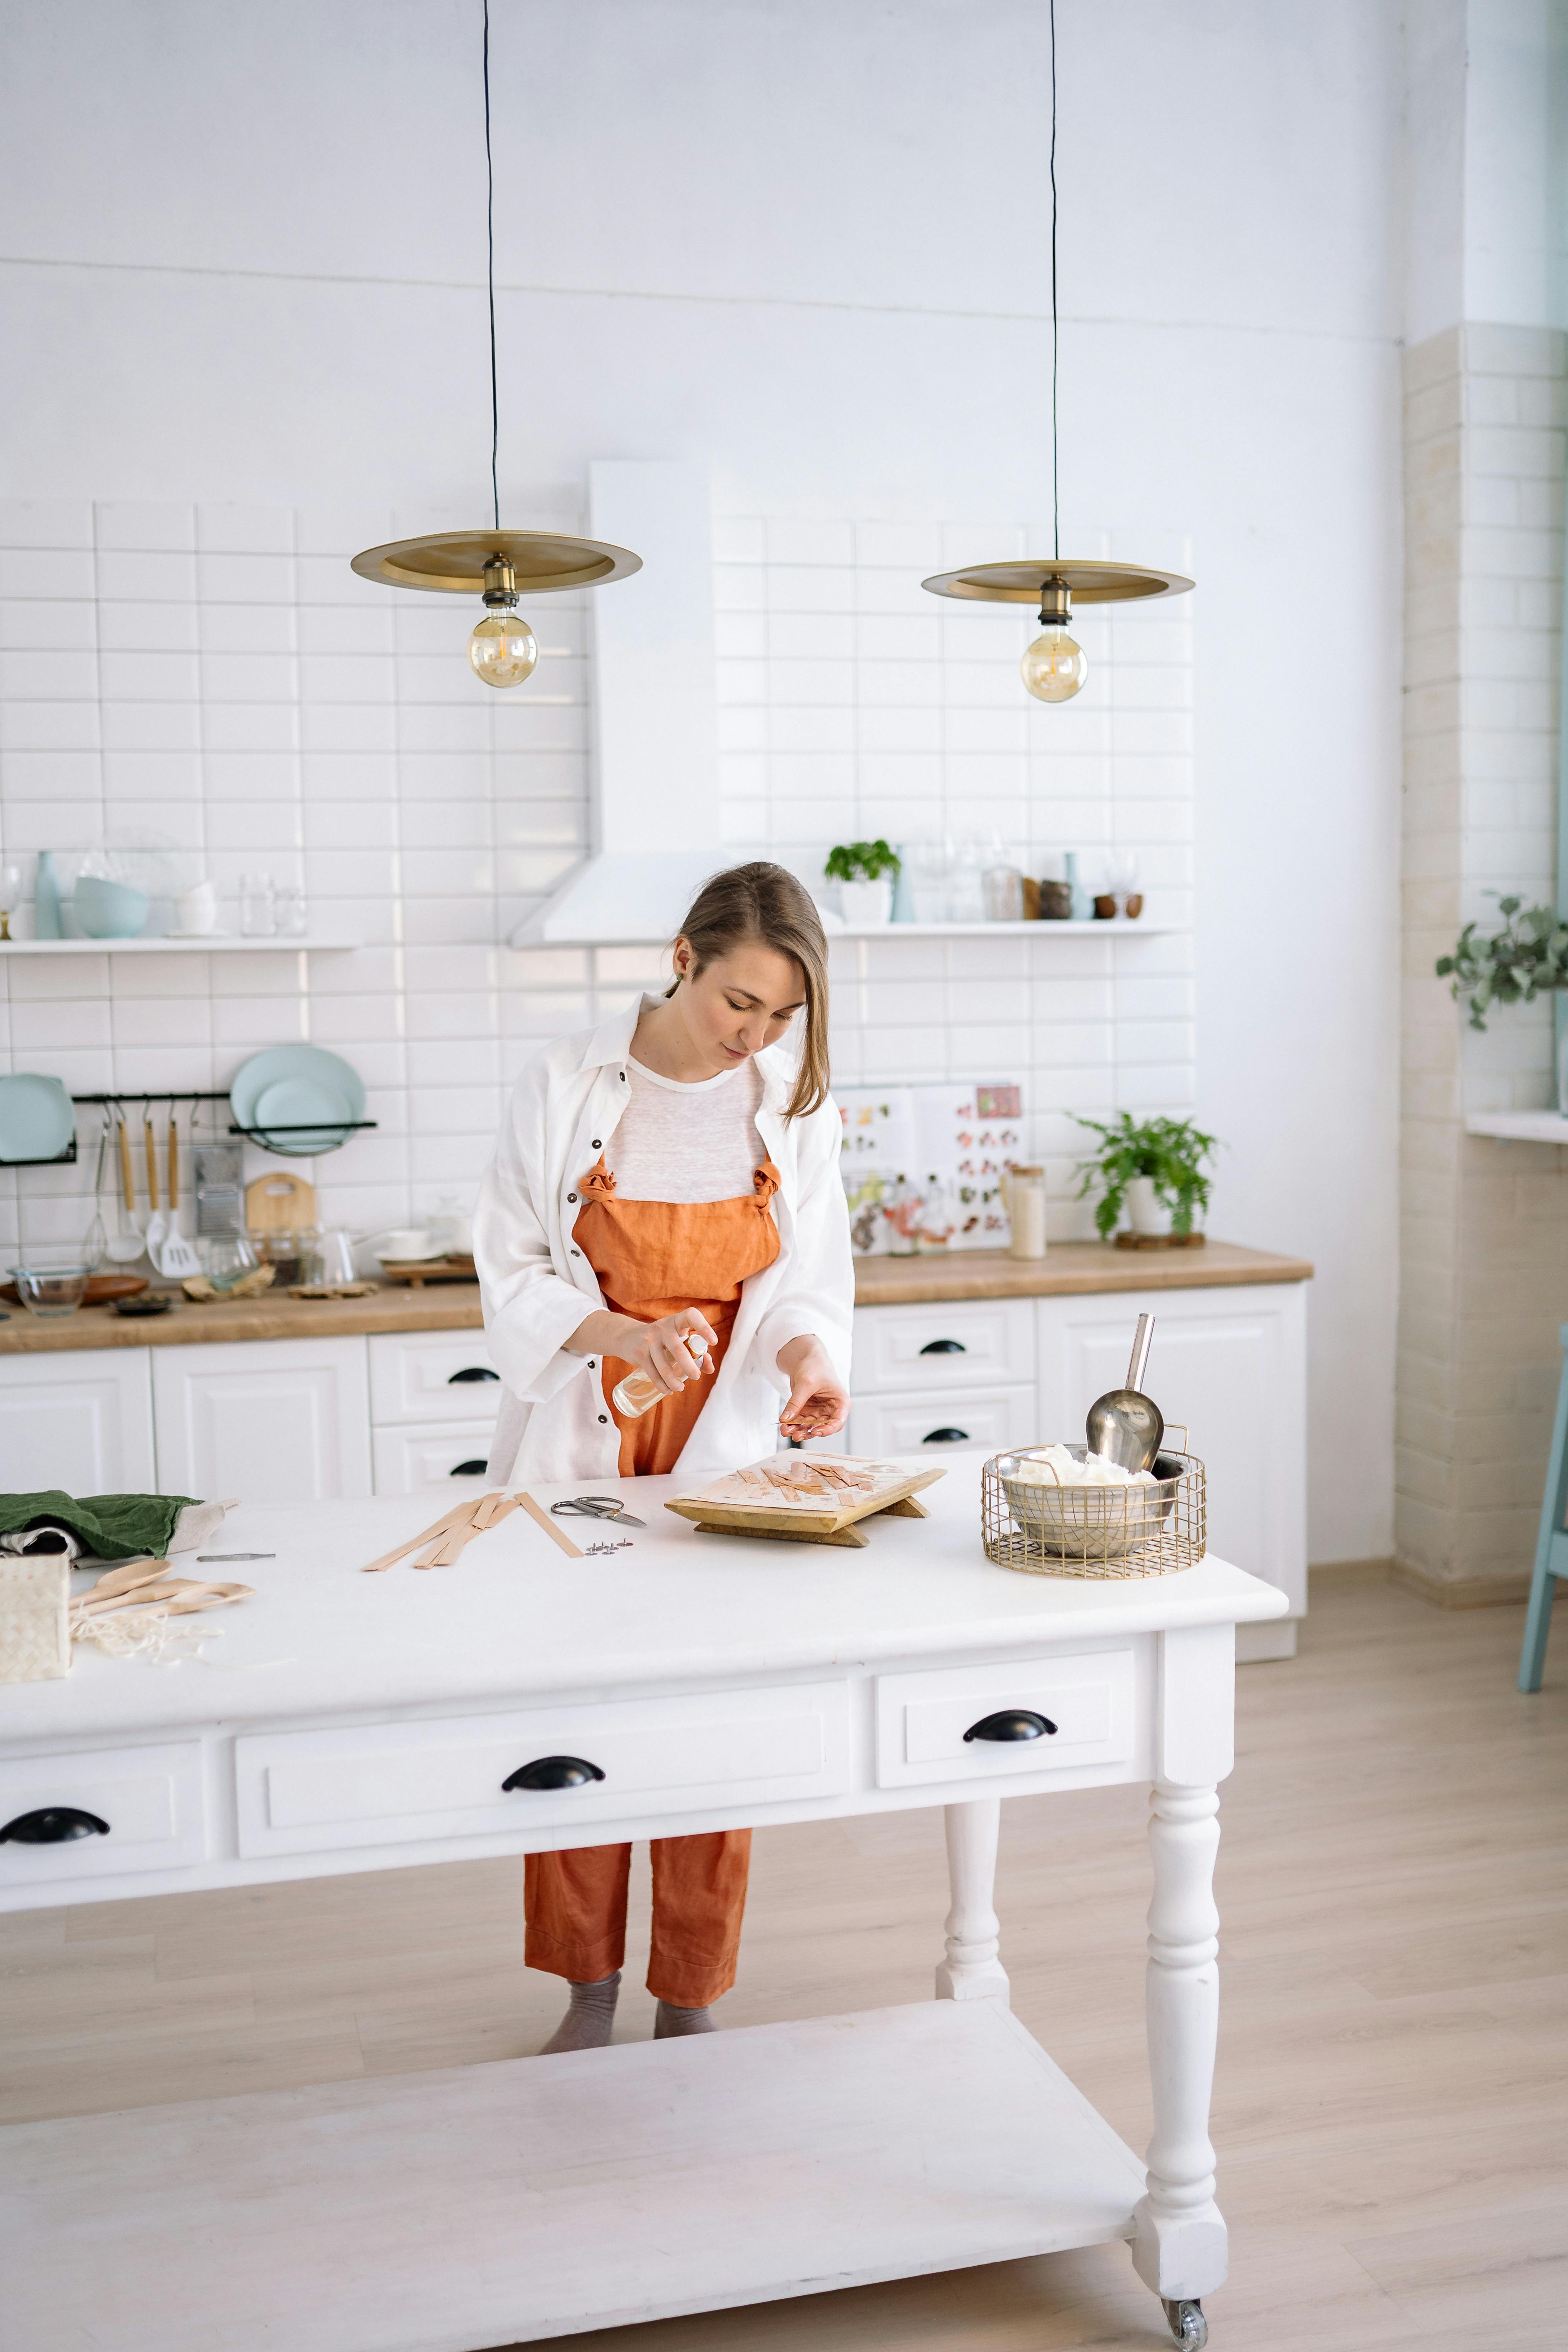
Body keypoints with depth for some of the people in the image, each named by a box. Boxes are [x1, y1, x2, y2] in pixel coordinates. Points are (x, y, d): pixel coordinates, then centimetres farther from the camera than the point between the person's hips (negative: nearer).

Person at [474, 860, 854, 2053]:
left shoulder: (795, 1101, -4)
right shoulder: (569, 1082, -10)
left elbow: (805, 1280, -1)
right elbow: (514, 1267, -7)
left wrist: (807, 1353, -23)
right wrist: (615, 1334, -25)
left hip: (724, 1439, 1)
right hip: (582, 1433, -1)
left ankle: (691, 2000, 23)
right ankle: (589, 1986, 25)